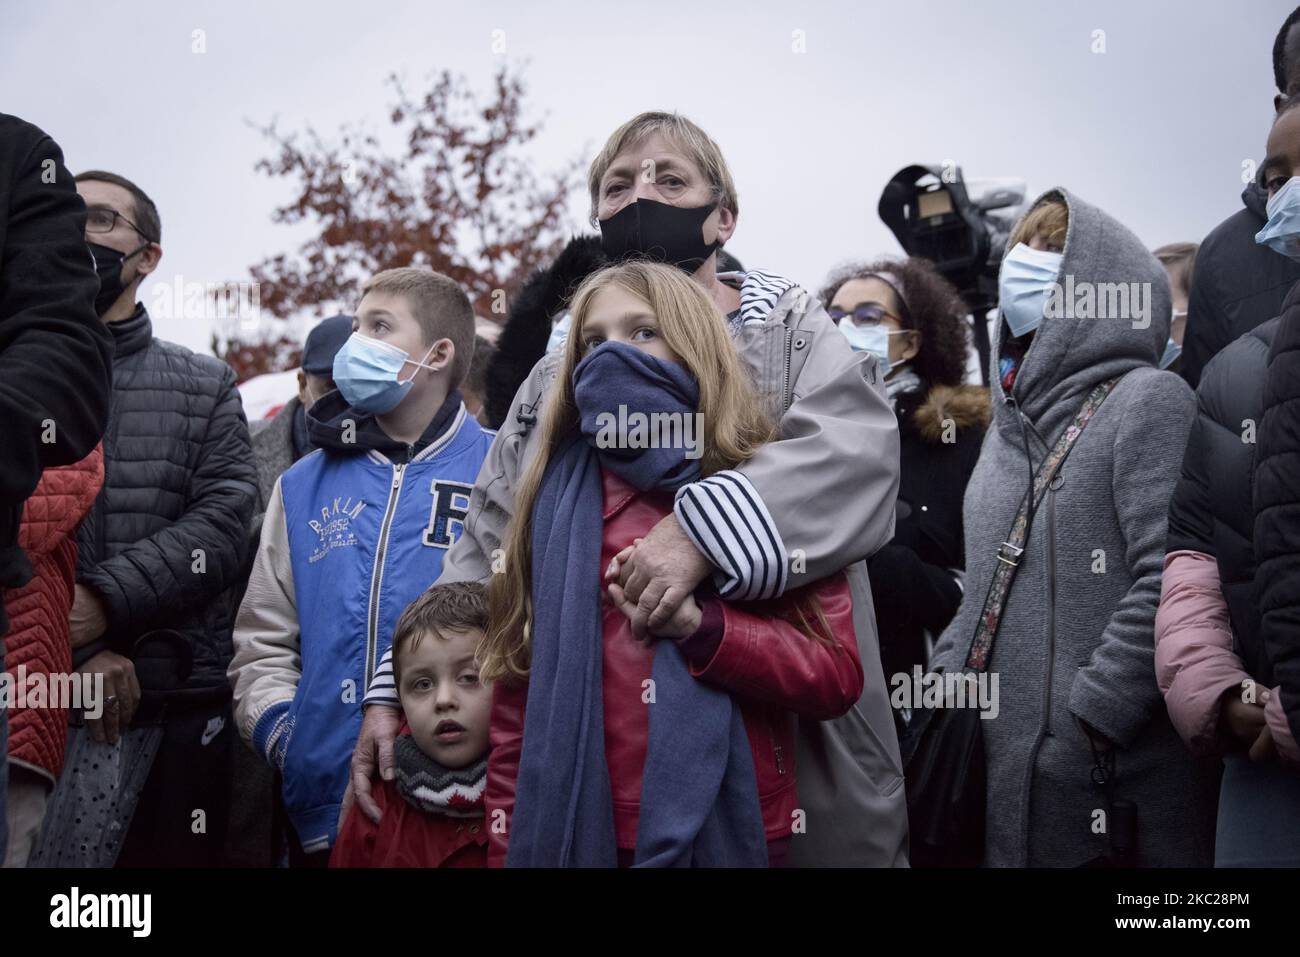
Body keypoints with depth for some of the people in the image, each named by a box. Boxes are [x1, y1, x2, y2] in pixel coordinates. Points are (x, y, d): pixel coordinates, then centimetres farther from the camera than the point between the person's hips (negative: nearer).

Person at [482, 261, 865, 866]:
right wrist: (507, 846, 0)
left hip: (724, 830, -2)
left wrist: (698, 627, -18)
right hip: (574, 831, 2)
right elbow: (515, 691, 5)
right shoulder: (556, 500, 6)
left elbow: (837, 677, -7)